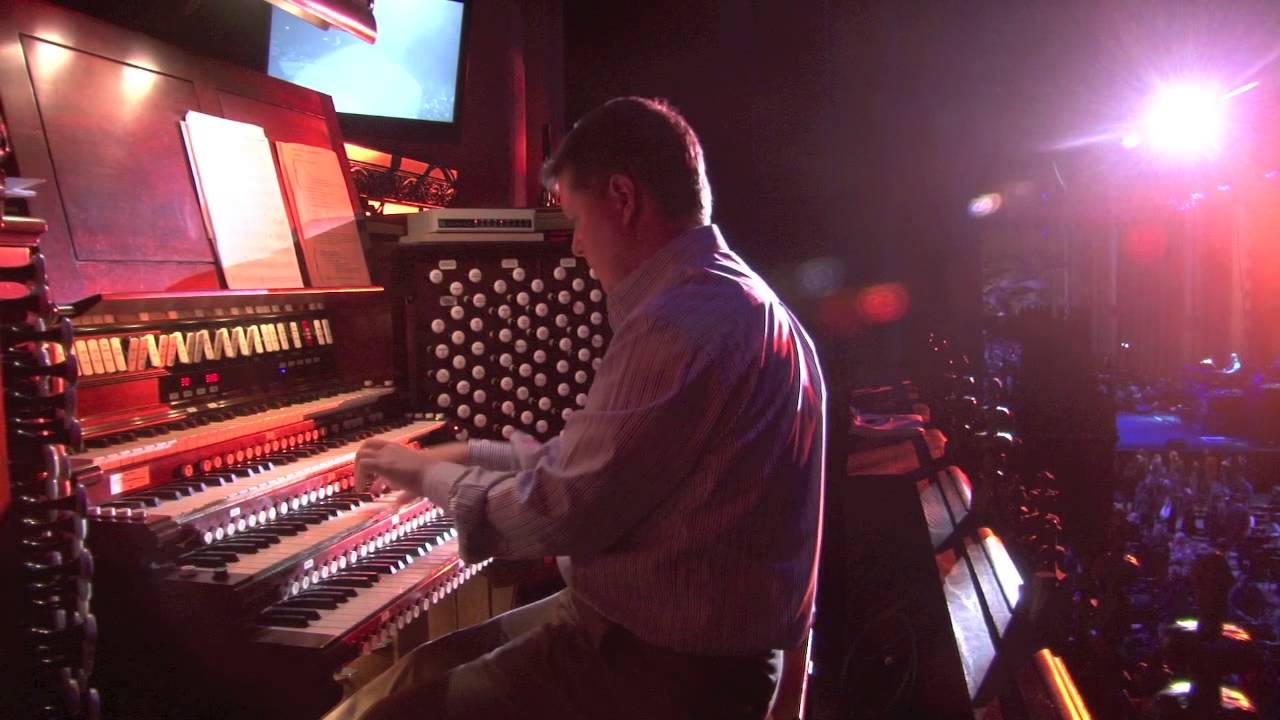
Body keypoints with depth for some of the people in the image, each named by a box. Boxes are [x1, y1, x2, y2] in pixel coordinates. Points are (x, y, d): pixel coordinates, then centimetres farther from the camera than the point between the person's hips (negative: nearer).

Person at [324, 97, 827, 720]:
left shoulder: (682, 324, -24)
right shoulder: (728, 299, 11)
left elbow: (564, 515, -22)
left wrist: (431, 475, -4)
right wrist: (465, 458, 18)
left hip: (670, 669, -10)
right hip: (669, 629, 10)